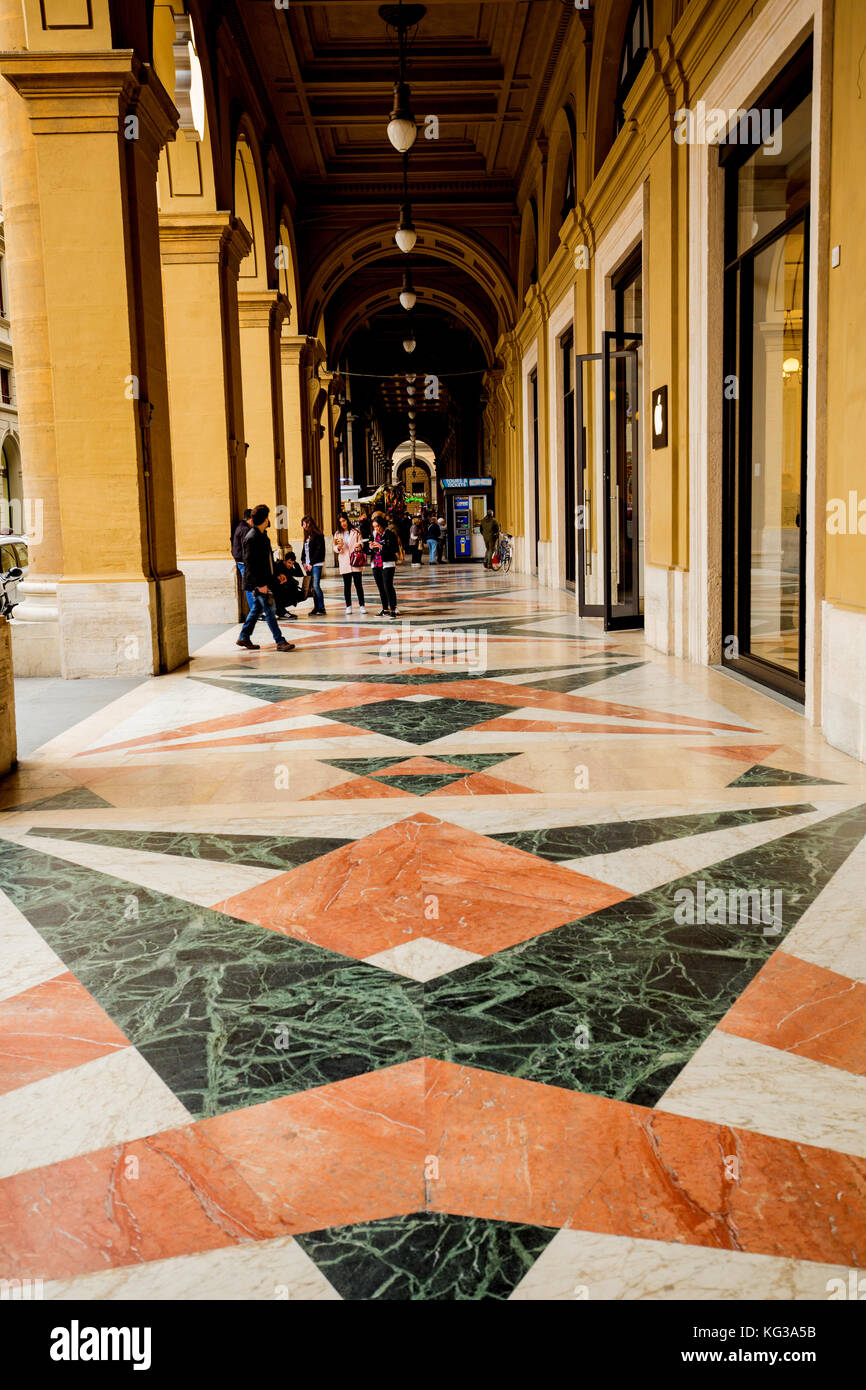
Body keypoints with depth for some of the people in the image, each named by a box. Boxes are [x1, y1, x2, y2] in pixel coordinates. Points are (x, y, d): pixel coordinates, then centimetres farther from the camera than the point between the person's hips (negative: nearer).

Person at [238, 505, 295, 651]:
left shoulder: (262, 535, 12)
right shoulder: (252, 538, -17)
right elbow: (249, 563, -20)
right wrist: (260, 584, -22)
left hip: (263, 580, 10)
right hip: (257, 582, -10)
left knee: (257, 609, 16)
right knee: (268, 611, -6)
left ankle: (243, 638, 25)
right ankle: (280, 642, -5)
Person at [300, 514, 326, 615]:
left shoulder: (318, 536, -8)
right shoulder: (307, 536, 17)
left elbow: (318, 551, -12)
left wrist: (311, 564, -12)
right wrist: (303, 562, 6)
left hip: (316, 564, -8)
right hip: (308, 565, 8)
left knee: (316, 586, -14)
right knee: (312, 587, 6)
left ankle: (321, 608, -10)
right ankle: (316, 607, 10)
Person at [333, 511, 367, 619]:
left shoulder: (355, 531, 4)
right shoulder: (337, 534, 9)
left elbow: (361, 543, 5)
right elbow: (335, 548, 8)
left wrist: (359, 545, -18)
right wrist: (339, 547, -15)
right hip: (344, 563, 2)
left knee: (358, 584, -3)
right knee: (347, 585, 6)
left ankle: (362, 605, 3)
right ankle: (348, 606, 11)